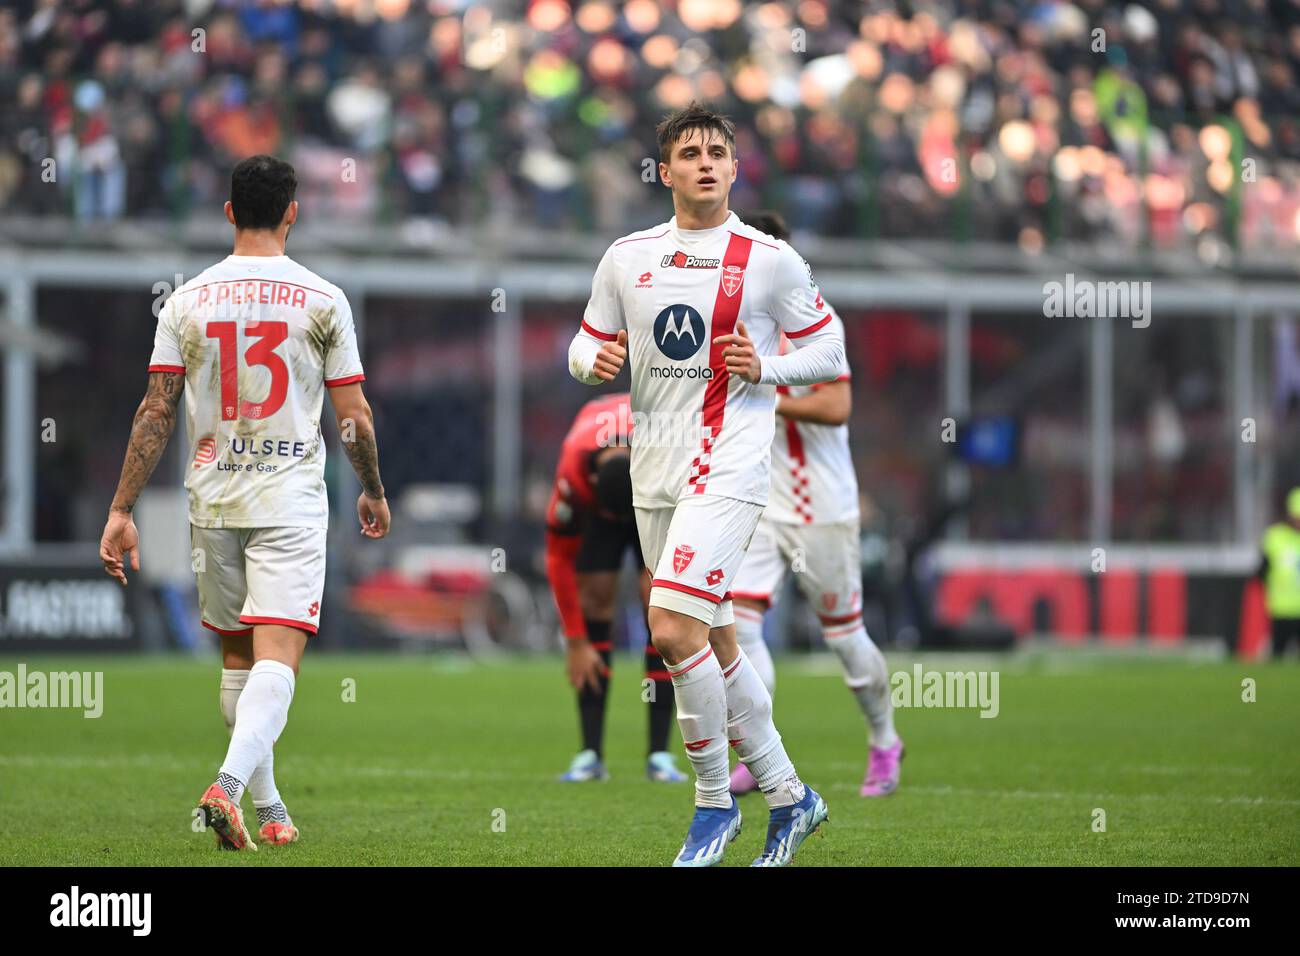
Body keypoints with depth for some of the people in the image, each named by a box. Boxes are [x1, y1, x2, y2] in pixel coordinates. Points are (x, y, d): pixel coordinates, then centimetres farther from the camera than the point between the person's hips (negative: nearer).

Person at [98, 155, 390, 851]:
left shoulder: (187, 301, 2)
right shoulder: (322, 301, -3)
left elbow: (156, 413, -1)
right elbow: (353, 417, 0)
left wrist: (120, 511, 2)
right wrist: (373, 492, 17)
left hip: (212, 501, 3)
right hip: (290, 500, -3)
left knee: (237, 657, 16)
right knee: (277, 658, -9)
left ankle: (268, 808, 21)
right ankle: (230, 786, -30)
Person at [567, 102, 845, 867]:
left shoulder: (769, 259, -2)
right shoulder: (629, 257, 10)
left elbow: (831, 354, 4)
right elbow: (586, 346, 17)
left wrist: (764, 369, -14)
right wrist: (596, 361, -6)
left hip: (728, 467, -6)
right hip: (655, 472, 6)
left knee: (675, 627, -19)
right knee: (715, 644, 10)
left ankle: (715, 801, -4)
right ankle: (788, 795, 24)